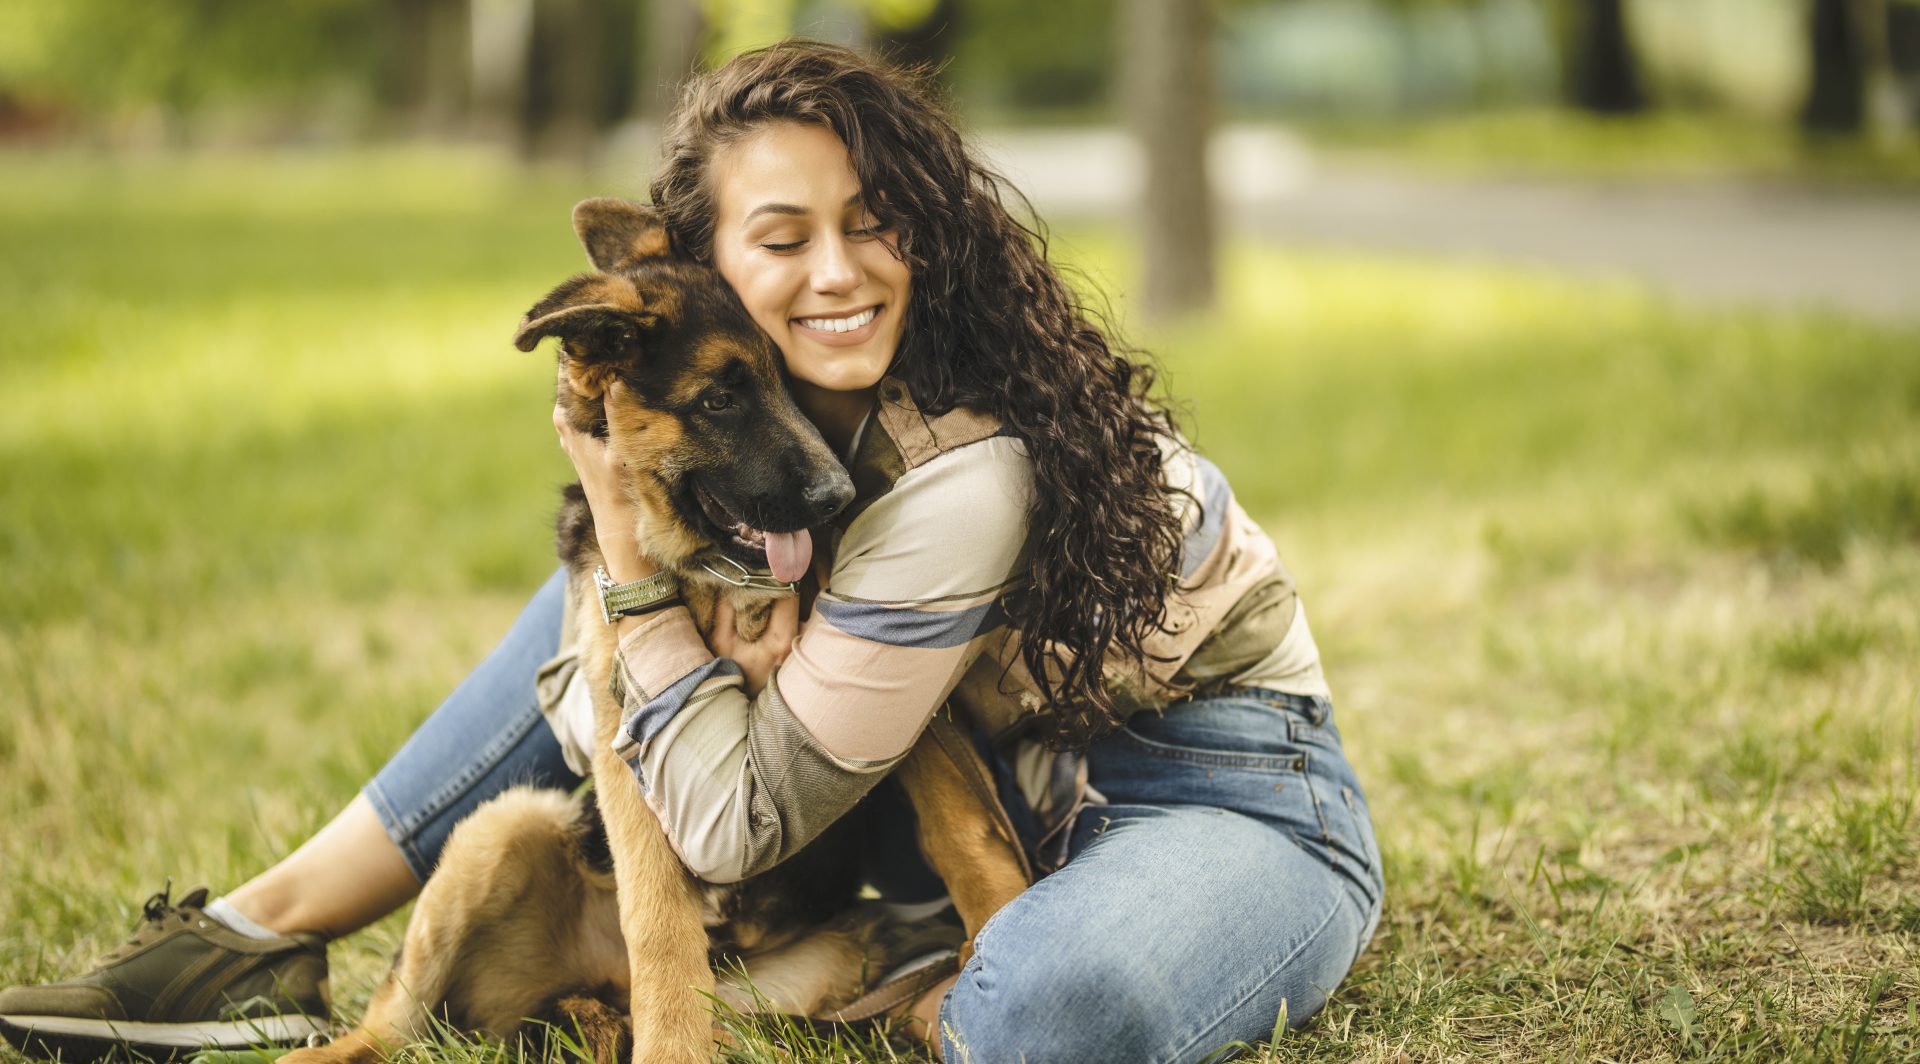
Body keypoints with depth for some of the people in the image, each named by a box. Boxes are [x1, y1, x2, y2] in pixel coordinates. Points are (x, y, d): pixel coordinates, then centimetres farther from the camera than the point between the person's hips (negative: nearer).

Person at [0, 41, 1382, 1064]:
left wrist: (628, 527, -22)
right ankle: (266, 934, 9)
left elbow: (734, 824, -24)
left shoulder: (966, 478, -31)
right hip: (1013, 772, 7)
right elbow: (583, 701, -3)